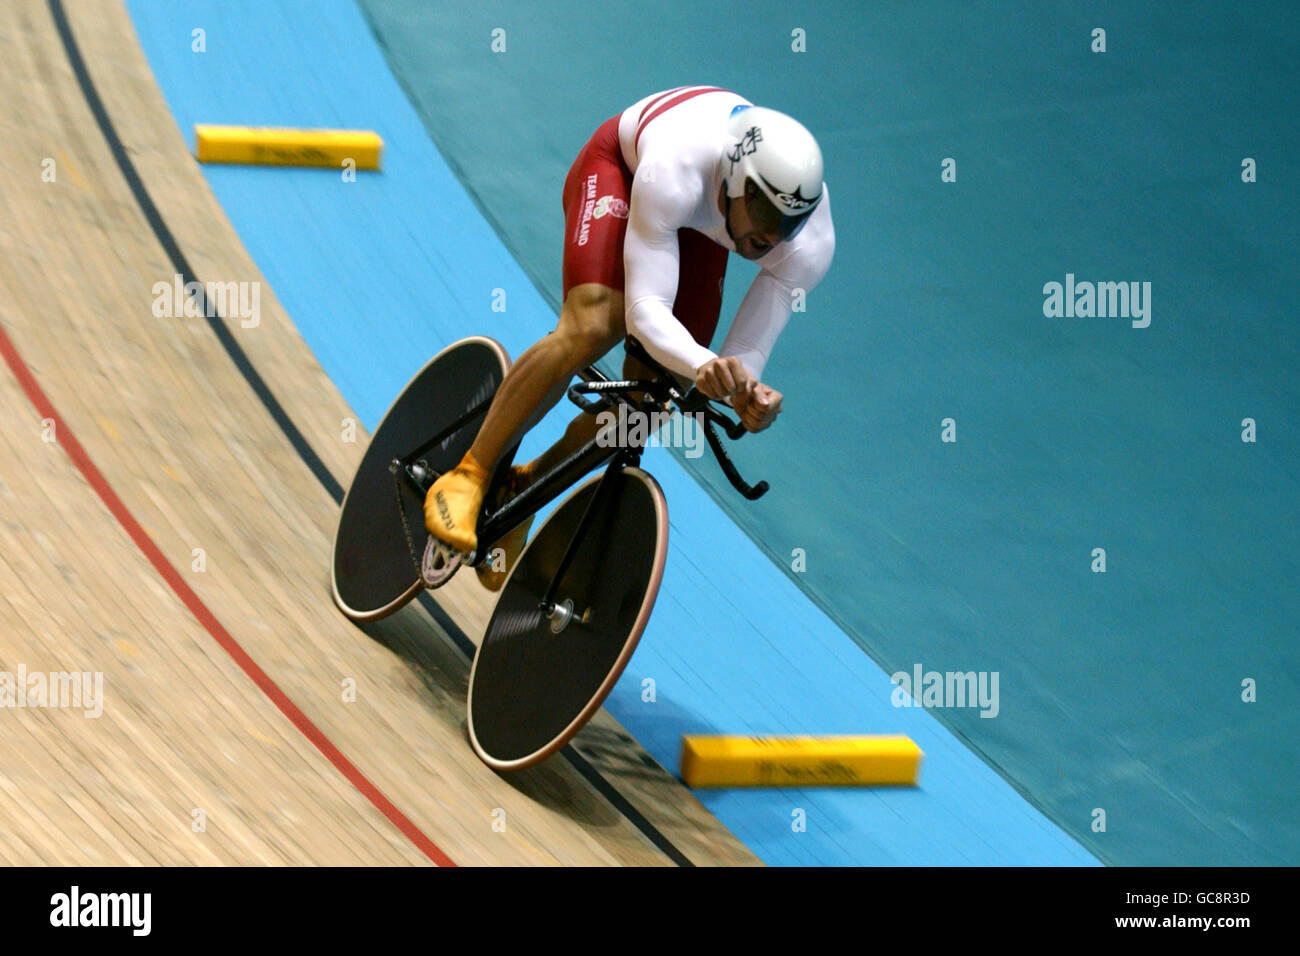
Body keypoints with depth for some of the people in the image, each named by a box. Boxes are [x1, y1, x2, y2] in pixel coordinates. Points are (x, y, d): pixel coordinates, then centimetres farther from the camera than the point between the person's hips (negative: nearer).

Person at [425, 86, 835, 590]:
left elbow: (741, 358, -27)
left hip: (698, 227, 4)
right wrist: (702, 363, -65)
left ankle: (524, 485, 13)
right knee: (590, 328, -31)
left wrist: (749, 396, -51)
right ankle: (469, 475, -17)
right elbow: (645, 309, -46)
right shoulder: (674, 172, -45)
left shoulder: (811, 244, -32)